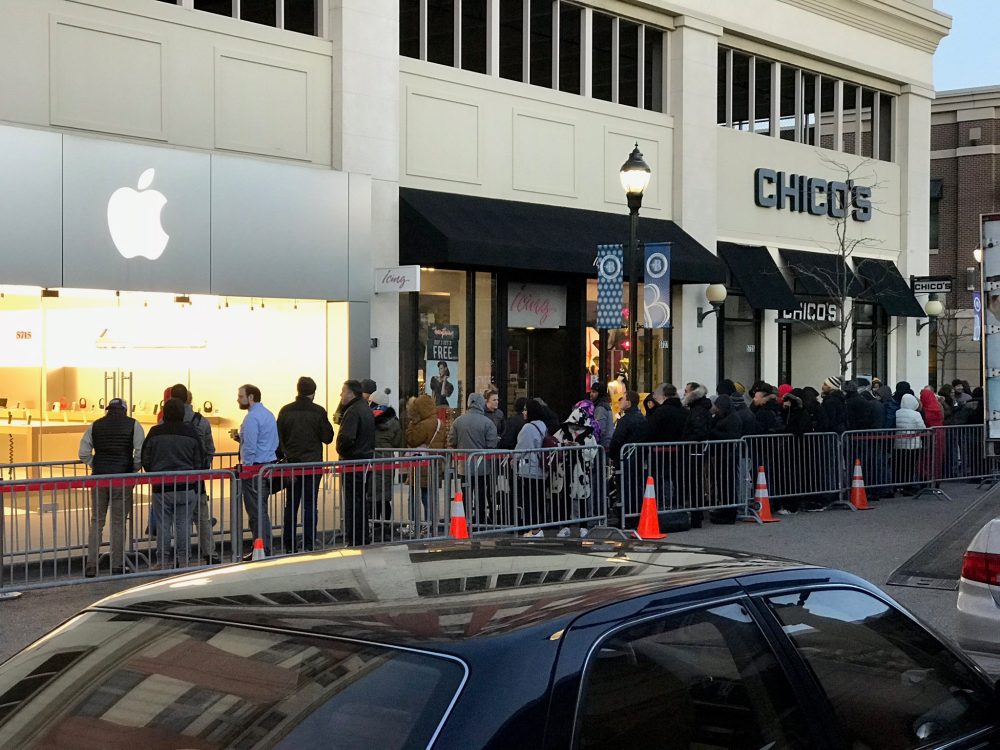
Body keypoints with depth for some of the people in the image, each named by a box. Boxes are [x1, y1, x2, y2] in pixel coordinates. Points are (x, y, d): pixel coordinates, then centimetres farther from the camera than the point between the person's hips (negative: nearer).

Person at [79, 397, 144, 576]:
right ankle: (117, 566, 6)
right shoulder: (133, 425, 0)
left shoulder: (95, 426, 8)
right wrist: (133, 470, 3)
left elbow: (84, 453, 1)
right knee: (118, 523, 5)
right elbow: (140, 452, -10)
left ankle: (91, 565, 6)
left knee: (96, 522, 10)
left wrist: (95, 466, 12)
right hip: (122, 479, -2)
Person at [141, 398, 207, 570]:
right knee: (183, 524, 6)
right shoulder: (191, 433, -4)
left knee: (163, 524, 6)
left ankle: (163, 562, 10)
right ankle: (183, 560, 9)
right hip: (187, 487, 0)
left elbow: (146, 461, 3)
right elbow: (201, 462, 0)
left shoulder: (155, 433, -3)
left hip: (161, 487, 0)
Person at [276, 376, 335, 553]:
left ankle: (289, 545, 11)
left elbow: (278, 438, 1)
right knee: (309, 506, 2)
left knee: (291, 506, 10)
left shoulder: (285, 411, 0)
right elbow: (327, 438, -2)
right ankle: (309, 544, 0)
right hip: (313, 465, -2)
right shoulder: (318, 412, -7)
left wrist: (285, 456, 11)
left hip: (291, 465, 2)